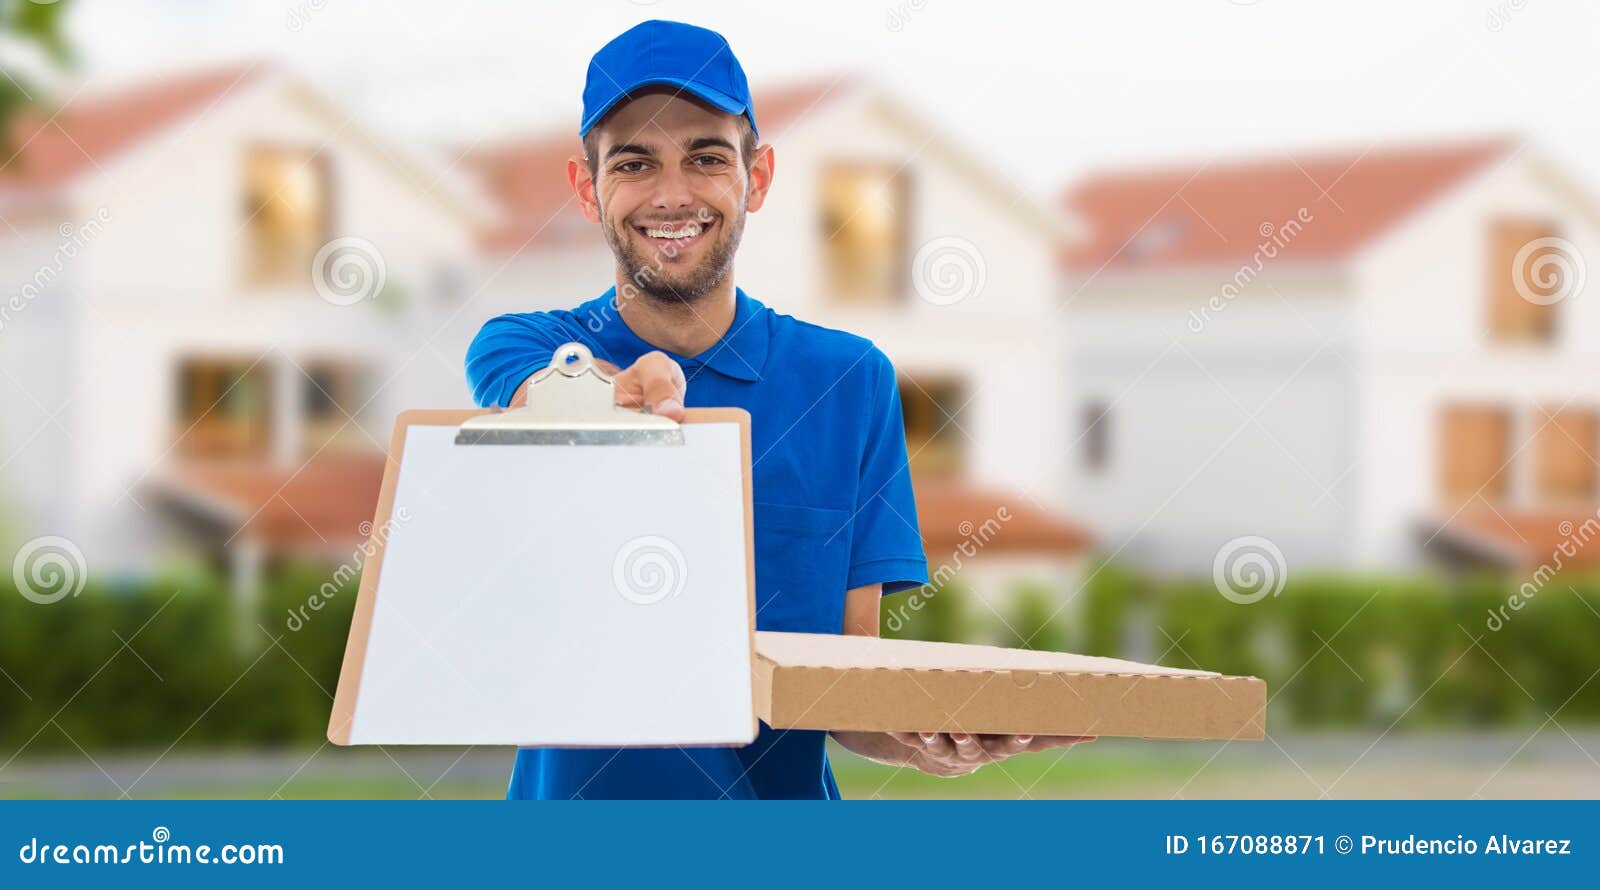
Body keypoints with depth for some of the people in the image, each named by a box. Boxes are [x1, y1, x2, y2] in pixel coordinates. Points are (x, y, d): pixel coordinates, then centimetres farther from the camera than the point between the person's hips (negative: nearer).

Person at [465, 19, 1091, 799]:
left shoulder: (849, 382, 9)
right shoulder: (517, 349, 6)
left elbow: (852, 659, 7)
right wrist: (629, 399, -40)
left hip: (779, 795, 2)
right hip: (575, 791, -2)